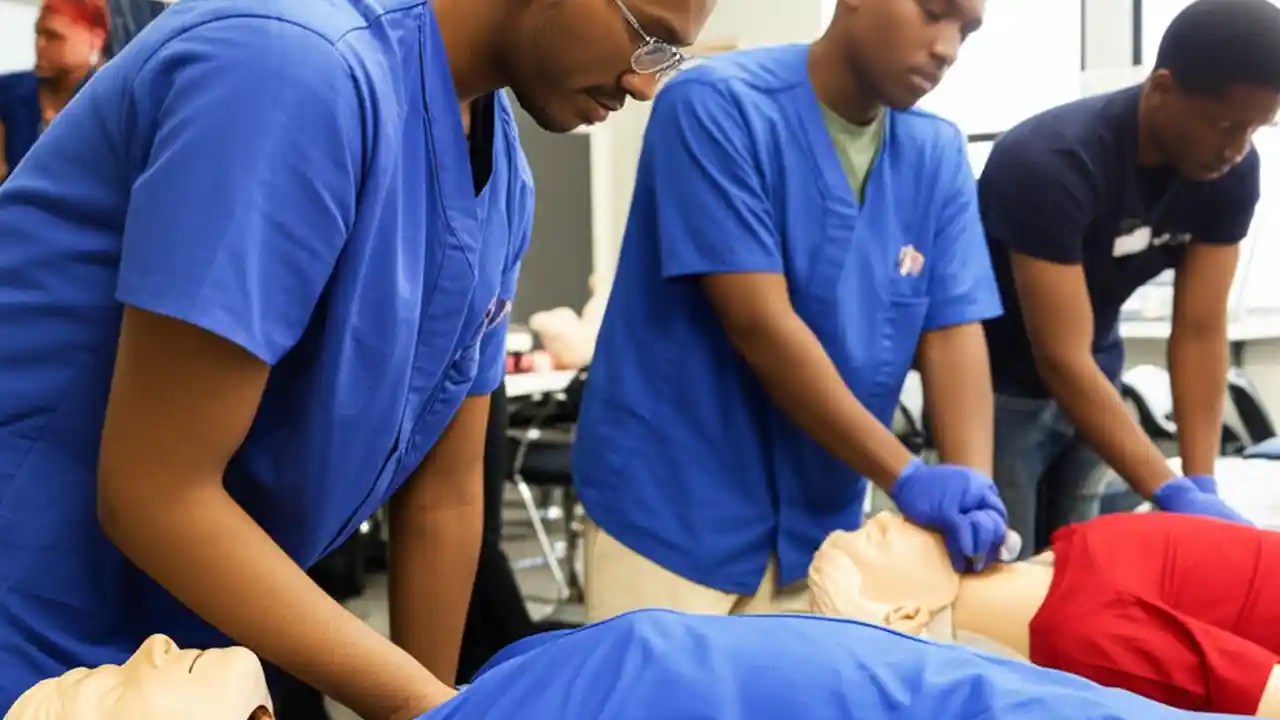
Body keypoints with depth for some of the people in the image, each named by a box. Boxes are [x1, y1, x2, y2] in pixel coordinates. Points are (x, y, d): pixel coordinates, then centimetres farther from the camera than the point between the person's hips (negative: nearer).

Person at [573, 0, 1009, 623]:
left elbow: (954, 333, -3)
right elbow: (759, 325, -20)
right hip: (673, 510, -5)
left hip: (818, 523, 5)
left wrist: (970, 485, -21)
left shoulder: (937, 155, 4)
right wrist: (906, 478, -22)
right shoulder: (718, 105, -14)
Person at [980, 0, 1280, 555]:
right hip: (996, 385, -5)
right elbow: (1060, 361, -32)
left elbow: (1200, 330, -11)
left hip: (1090, 382, 6)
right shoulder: (1052, 164, -31)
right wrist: (1174, 495, -35)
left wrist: (1203, 485, -20)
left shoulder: (1231, 171, -12)